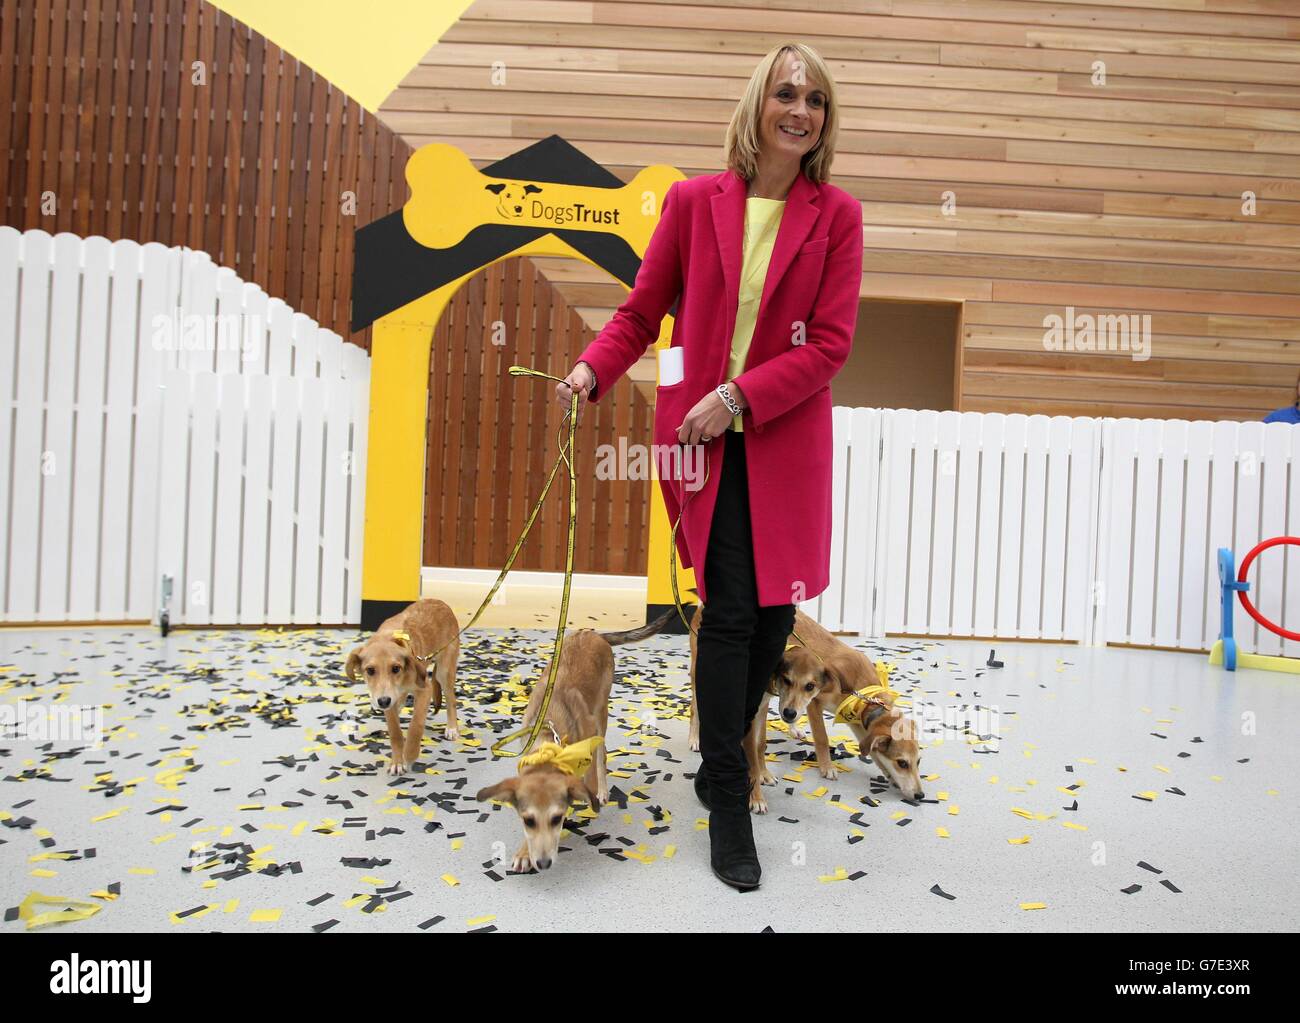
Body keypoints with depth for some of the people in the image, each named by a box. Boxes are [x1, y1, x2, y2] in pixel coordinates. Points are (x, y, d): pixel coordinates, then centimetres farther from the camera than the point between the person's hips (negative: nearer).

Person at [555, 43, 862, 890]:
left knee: (775, 612, 8)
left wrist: (738, 396, -15)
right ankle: (729, 804, 10)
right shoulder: (694, 200, 2)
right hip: (702, 438, -1)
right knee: (731, 610, -5)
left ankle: (720, 763, 33)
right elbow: (642, 312, 6)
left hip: (786, 441, 2)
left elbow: (829, 344, -6)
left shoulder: (837, 215, 1)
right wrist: (591, 372, -12)